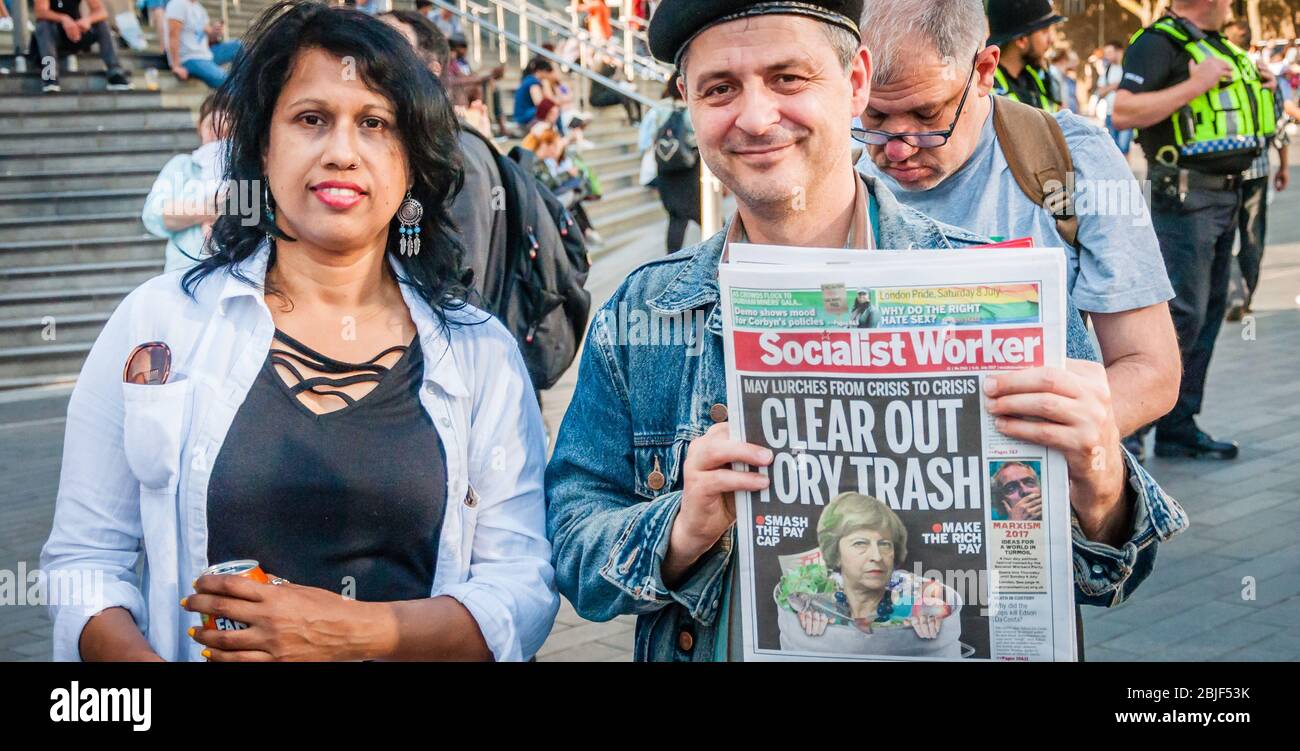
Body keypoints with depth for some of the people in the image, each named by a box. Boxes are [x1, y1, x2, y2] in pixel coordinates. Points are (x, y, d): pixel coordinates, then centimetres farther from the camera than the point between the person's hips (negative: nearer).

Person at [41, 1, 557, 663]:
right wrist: (134, 653, -21)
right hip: (199, 648, 0)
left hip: (395, 647, 1)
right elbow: (84, 557, -3)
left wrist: (362, 632, -23)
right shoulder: (158, 324, -5)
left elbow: (526, 585, -9)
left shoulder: (482, 353, -5)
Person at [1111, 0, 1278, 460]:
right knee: (1183, 313, -12)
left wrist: (1256, 88, 13)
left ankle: (1178, 428, 16)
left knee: (1209, 312, 9)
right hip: (1186, 197, -9)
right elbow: (1122, 112, -23)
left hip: (1226, 195, 9)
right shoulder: (1158, 44, -11)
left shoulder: (1217, 45, 19)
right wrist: (1195, 84, -21)